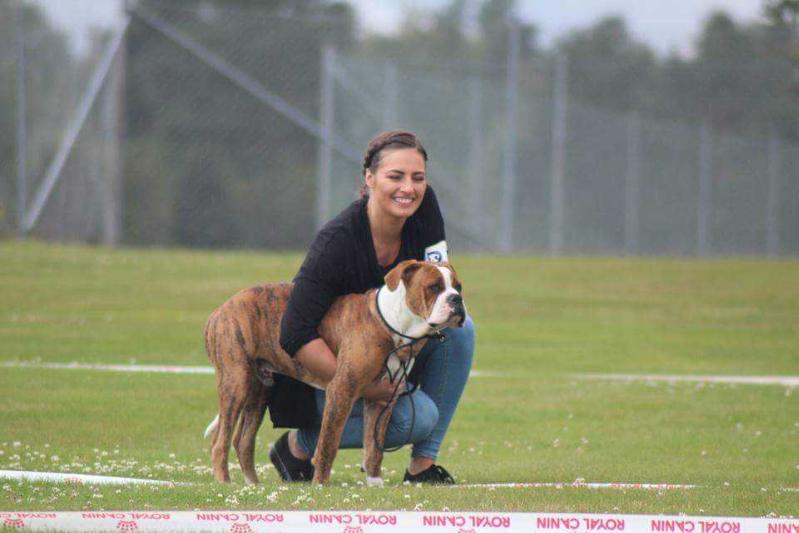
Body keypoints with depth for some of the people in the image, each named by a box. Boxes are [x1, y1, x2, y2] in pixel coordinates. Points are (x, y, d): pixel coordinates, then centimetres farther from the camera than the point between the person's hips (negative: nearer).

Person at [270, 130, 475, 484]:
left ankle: (423, 464, -10)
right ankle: (300, 445, -5)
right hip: (329, 371, -7)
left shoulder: (424, 207, -12)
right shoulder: (338, 241, -30)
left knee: (459, 327, -19)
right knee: (418, 416, -28)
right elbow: (296, 335, -30)